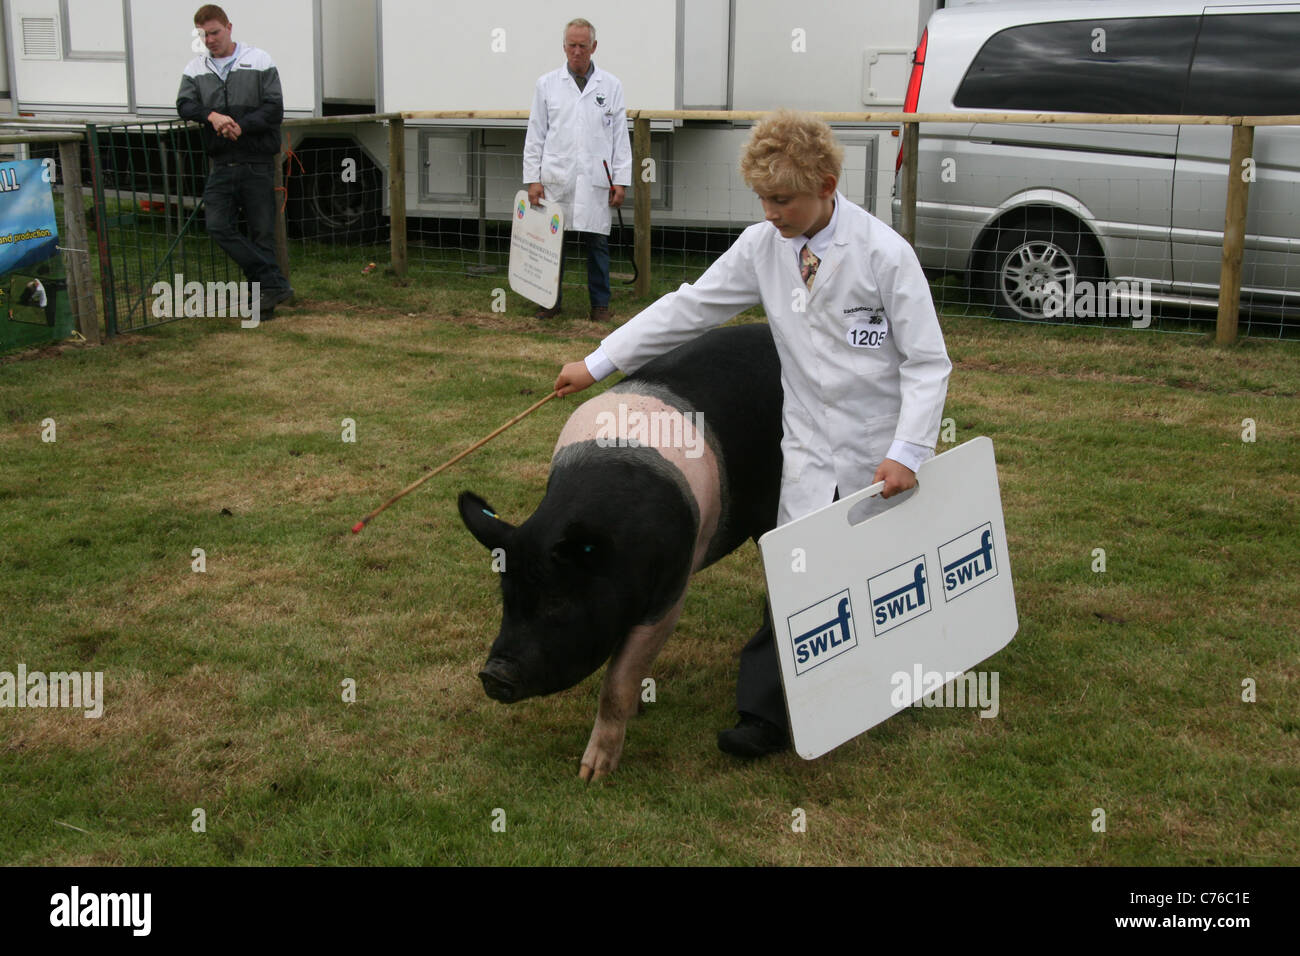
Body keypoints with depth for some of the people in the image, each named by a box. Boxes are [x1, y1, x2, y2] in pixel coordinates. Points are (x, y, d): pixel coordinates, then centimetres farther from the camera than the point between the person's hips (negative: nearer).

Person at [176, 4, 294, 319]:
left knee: (262, 232, 1)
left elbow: (274, 109, -4)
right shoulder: (196, 69, 12)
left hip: (257, 163, -3)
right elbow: (184, 104, 0)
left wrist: (241, 125, -16)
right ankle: (275, 284, -11)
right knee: (218, 227, -11)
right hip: (222, 165, 3)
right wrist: (211, 115, -20)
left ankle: (265, 302, 9)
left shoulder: (259, 61, 3)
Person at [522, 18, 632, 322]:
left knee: (597, 242, 2)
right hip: (556, 179, 0)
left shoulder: (611, 86, 8)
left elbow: (620, 138, 7)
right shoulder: (547, 85, 7)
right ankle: (551, 300, 14)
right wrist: (532, 179, 0)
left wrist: (621, 180, 1)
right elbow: (535, 136, 7)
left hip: (595, 181, 0)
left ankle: (600, 303, 12)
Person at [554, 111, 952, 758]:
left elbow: (927, 361, -12)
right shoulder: (763, 246, -3)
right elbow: (689, 307, 2)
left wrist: (908, 451, -21)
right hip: (810, 451, 2)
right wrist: (598, 363, 2)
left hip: (881, 454, -2)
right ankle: (766, 717, 3)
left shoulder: (884, 253, -15)